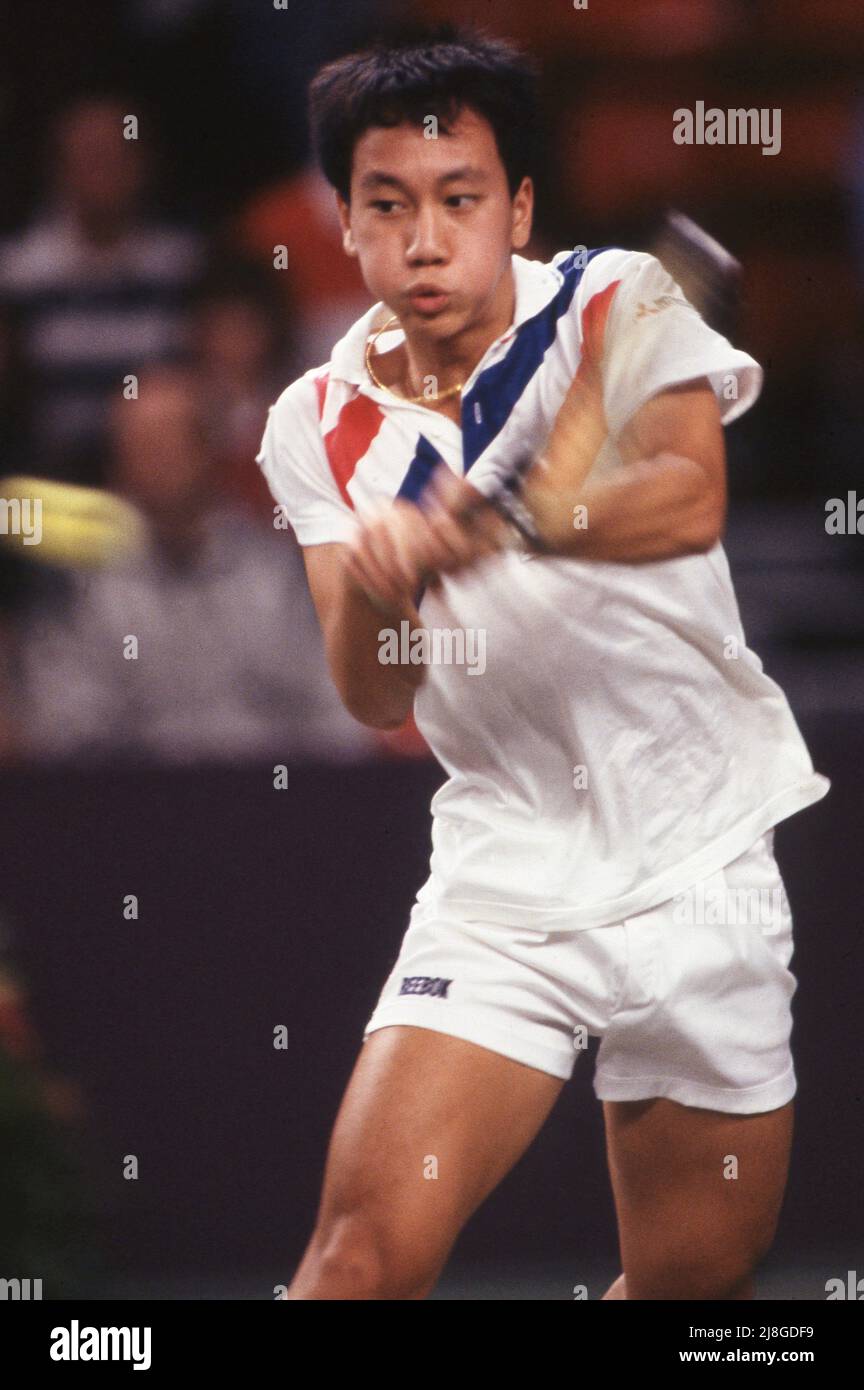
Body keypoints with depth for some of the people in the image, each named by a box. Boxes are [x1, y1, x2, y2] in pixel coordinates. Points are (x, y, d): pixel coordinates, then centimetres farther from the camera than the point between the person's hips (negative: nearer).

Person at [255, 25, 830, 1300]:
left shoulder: (617, 308, -6)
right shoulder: (323, 426, 1)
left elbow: (689, 499, -26)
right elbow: (376, 700, -7)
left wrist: (472, 519, -41)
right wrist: (372, 586, -30)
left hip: (704, 870, 0)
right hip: (503, 890, 1)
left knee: (701, 1277, 9)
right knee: (369, 1250, -19)